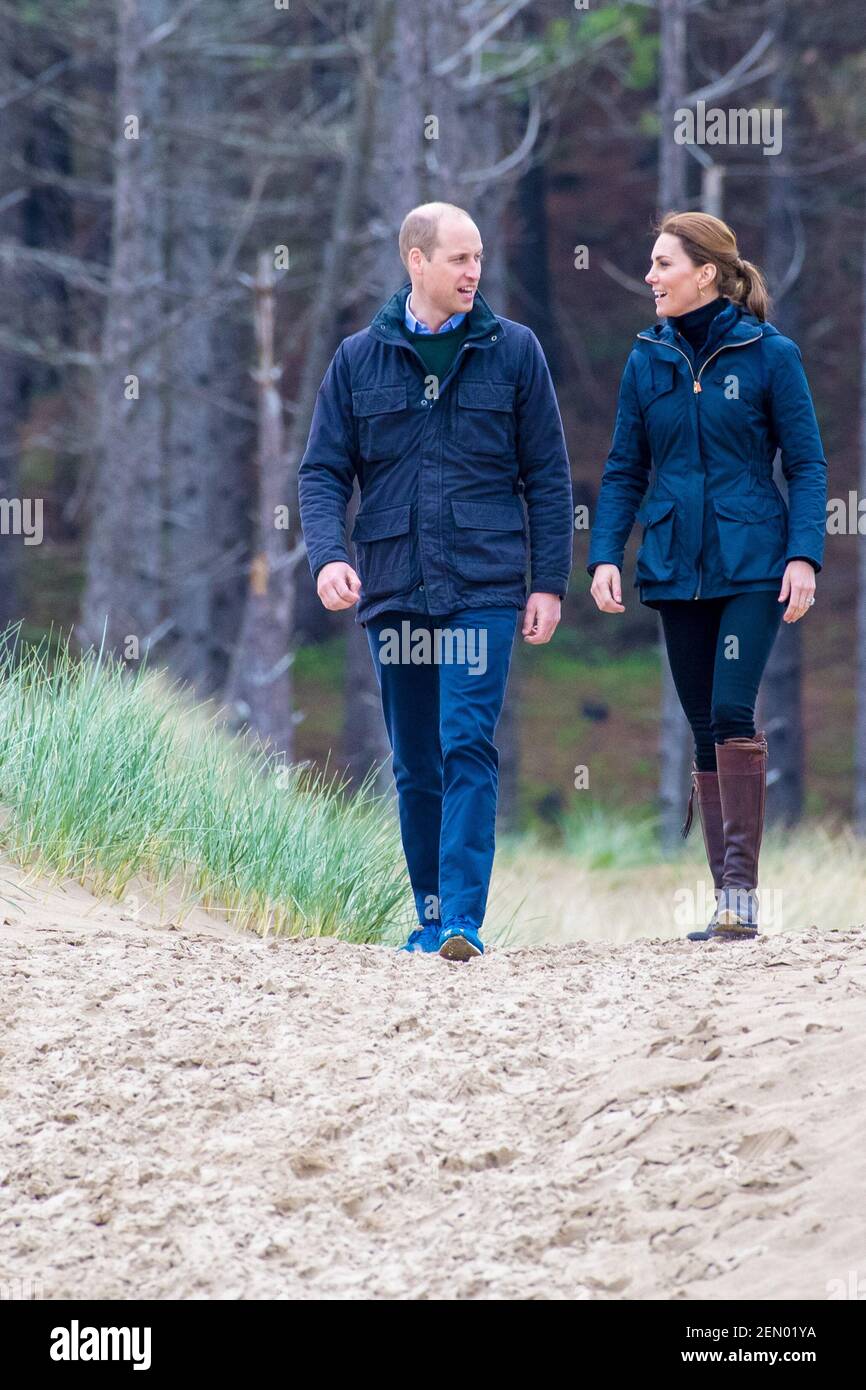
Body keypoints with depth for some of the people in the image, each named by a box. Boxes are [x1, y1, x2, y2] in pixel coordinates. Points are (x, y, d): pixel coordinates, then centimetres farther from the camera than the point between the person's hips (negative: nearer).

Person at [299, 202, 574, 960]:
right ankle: (431, 916, 20)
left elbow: (548, 475, 5)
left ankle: (463, 918, -17)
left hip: (482, 587, -3)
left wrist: (549, 582, -1)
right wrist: (327, 554, -11)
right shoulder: (360, 358, 7)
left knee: (468, 747, -14)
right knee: (415, 767, 9)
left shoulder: (512, 350, 3)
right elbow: (323, 470, 6)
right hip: (392, 588, 3)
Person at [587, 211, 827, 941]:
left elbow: (806, 463, -2)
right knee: (706, 730, 6)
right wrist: (605, 555, 0)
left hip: (751, 565, -4)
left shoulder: (769, 353, -4)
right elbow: (625, 469, 11)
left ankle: (741, 889, -15)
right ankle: (729, 901, 10)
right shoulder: (648, 359, 7)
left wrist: (804, 555, -12)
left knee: (732, 713, -17)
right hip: (676, 570, 4)